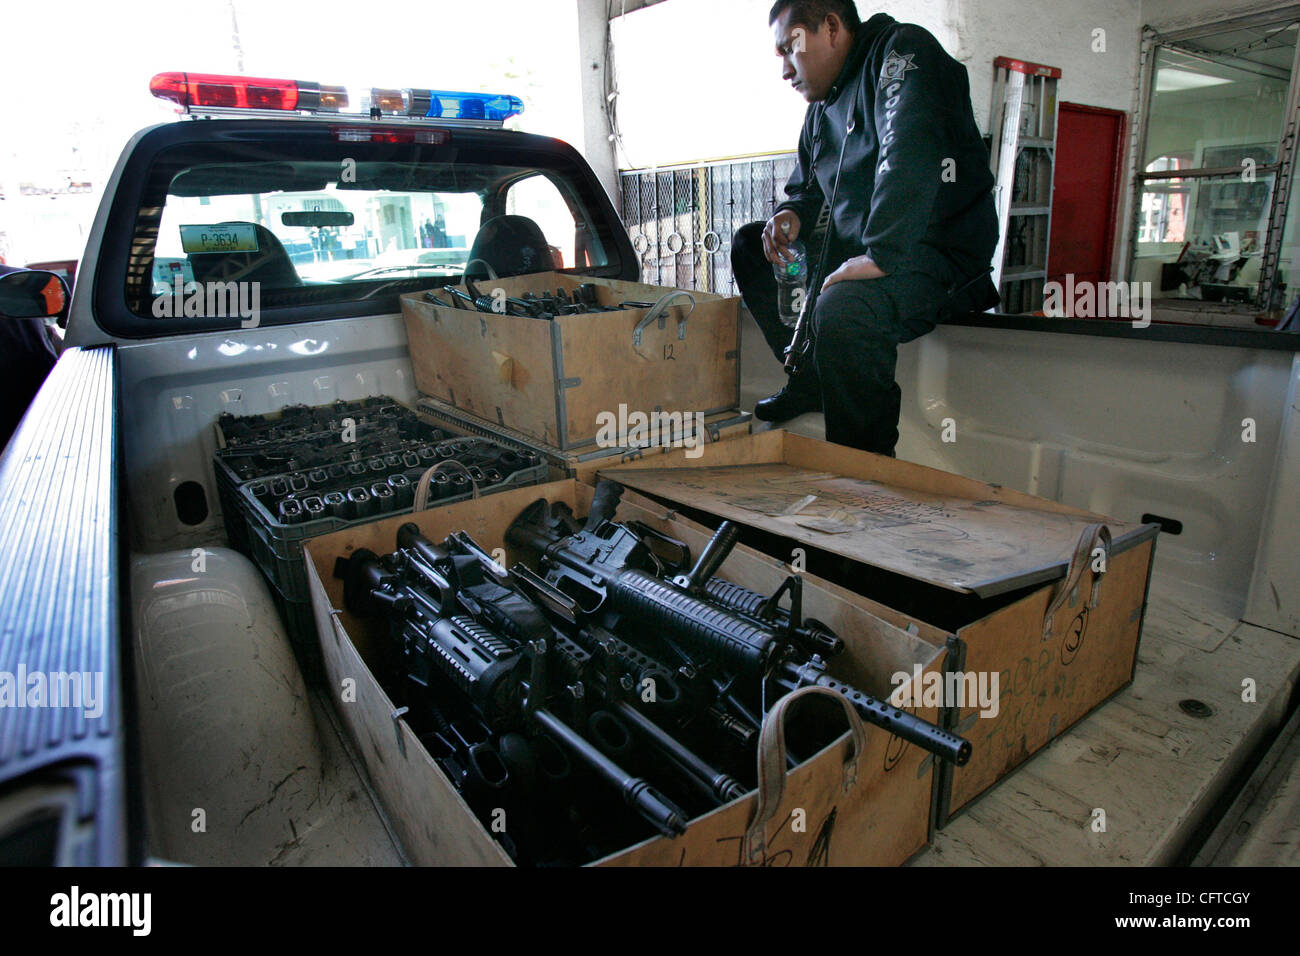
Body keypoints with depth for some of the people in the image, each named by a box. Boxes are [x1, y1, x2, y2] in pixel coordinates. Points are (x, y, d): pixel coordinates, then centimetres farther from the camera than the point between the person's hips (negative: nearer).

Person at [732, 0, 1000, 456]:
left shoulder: (901, 48, -10)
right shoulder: (822, 108, 16)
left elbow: (911, 154, -27)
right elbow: (805, 188, 26)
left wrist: (880, 255, -35)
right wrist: (793, 215, 2)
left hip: (940, 256, -9)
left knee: (842, 312, -38)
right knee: (748, 245, 13)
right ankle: (809, 381, 11)